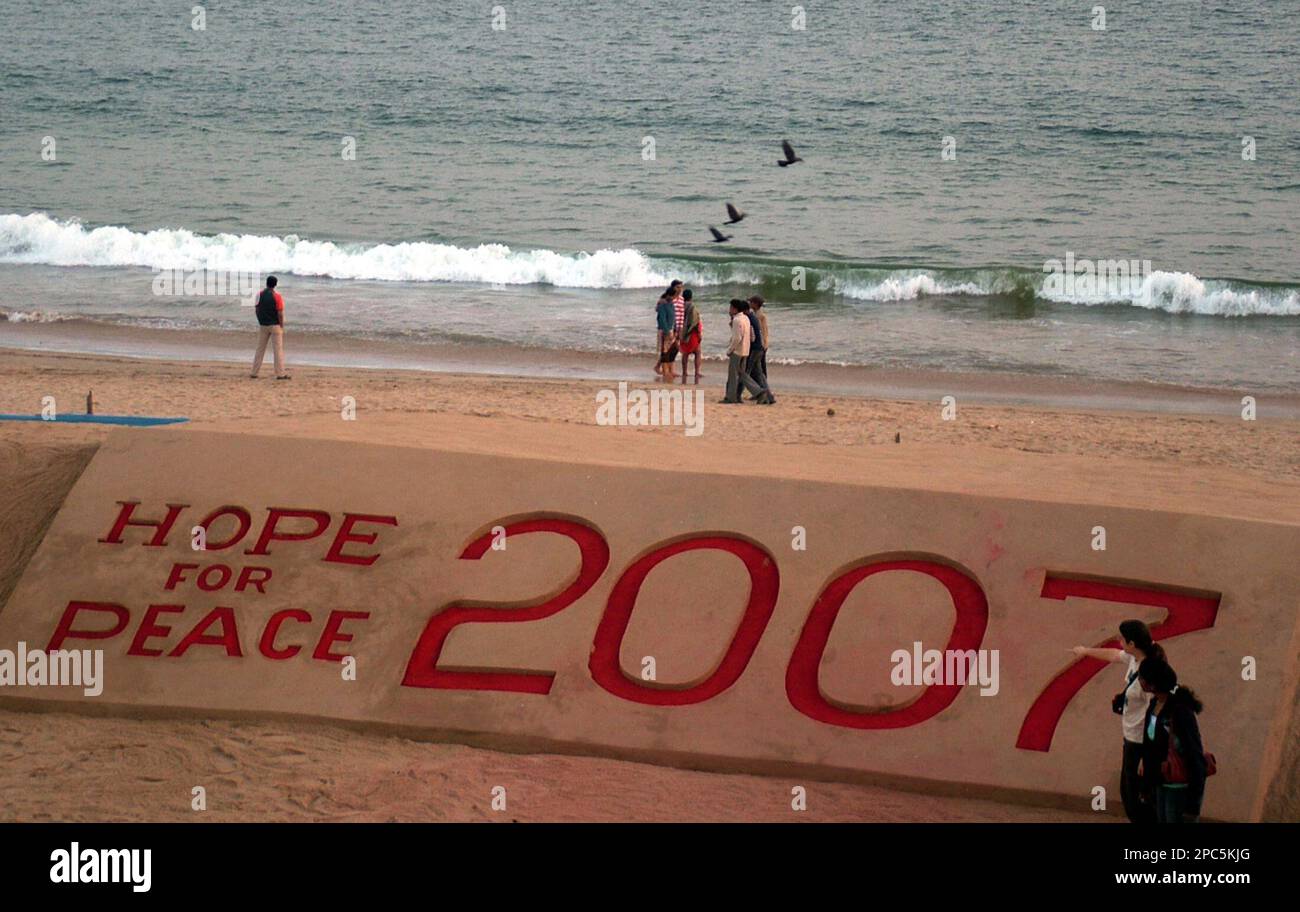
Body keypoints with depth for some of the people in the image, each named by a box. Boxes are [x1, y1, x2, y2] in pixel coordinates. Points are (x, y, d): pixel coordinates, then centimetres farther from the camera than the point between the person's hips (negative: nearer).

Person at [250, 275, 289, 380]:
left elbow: (257, 310, 3)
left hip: (262, 325, 4)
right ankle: (280, 374, -2)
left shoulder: (260, 295, 0)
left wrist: (260, 321, 14)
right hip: (275, 325, -4)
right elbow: (280, 313, -14)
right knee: (278, 349, 0)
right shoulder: (277, 296, -13)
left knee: (260, 349, 11)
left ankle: (254, 373, 11)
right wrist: (282, 327, -5)